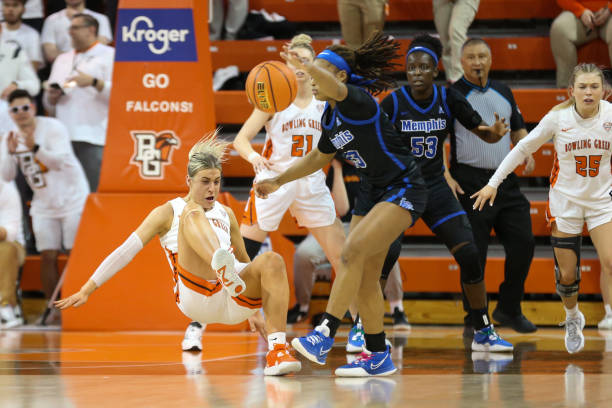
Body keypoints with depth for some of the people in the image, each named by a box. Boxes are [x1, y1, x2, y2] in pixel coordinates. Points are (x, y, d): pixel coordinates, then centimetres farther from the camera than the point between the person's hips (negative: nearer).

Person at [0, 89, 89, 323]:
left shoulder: (52, 128, -14)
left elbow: (60, 162, -24)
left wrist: (35, 148, -38)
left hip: (72, 200, -5)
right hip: (43, 205, 5)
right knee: (48, 257, 0)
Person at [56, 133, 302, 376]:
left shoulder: (226, 214, 28)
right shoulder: (169, 212, 15)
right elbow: (125, 252, 10)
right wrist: (87, 290, 4)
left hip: (234, 302, 4)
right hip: (195, 298, -4)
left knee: (271, 260, -28)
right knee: (192, 213, -24)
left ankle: (277, 350, -38)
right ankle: (224, 269, -58)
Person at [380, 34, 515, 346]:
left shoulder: (449, 99, -5)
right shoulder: (393, 103, -12)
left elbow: (484, 134, -1)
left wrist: (496, 132, -24)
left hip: (436, 188, 3)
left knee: (470, 256, -5)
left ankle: (483, 332, 7)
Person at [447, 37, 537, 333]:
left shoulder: (503, 92, 12)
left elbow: (517, 129, 24)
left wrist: (527, 153, 4)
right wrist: (445, 177, -16)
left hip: (505, 182, 5)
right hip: (469, 183, -5)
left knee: (523, 242, 2)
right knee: (474, 254, -3)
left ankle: (509, 309, 19)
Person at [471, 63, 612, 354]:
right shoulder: (558, 118, -14)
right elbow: (523, 148, -3)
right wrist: (494, 183, -2)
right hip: (566, 201, 0)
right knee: (567, 274, 6)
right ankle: (572, 319, 35)